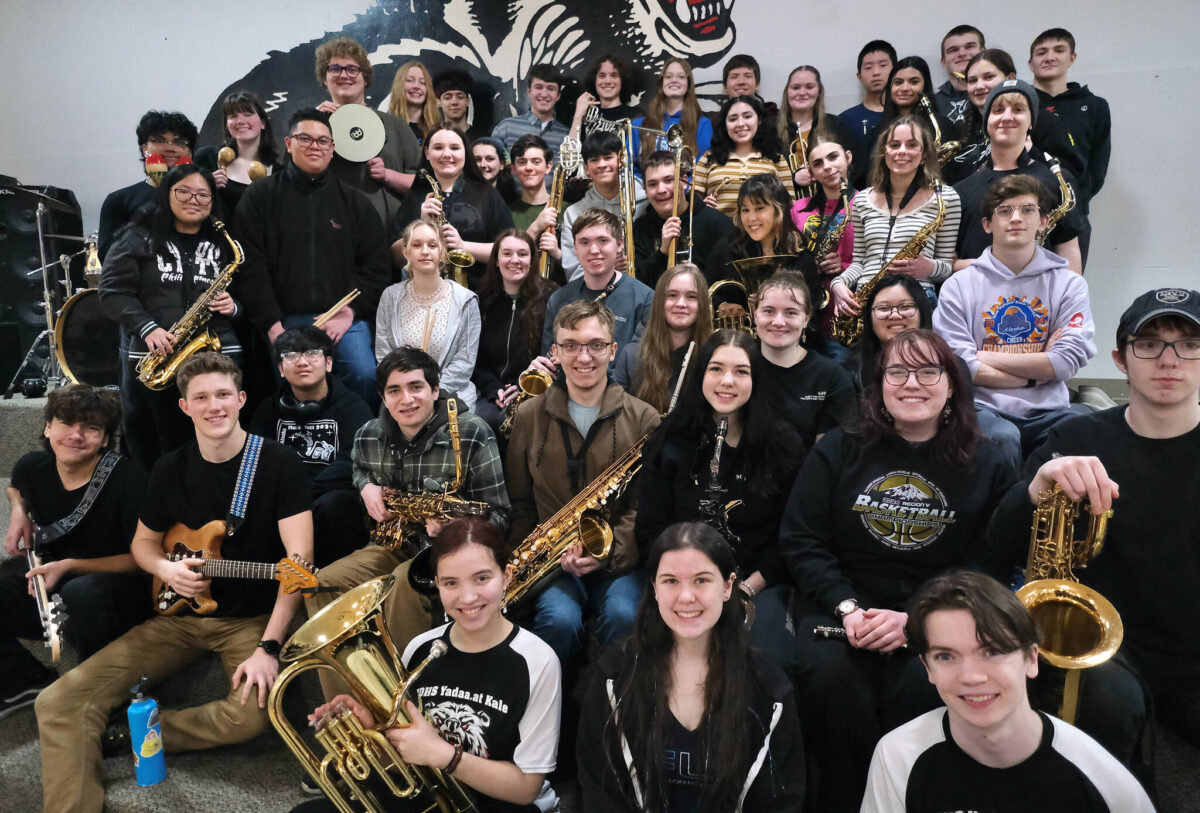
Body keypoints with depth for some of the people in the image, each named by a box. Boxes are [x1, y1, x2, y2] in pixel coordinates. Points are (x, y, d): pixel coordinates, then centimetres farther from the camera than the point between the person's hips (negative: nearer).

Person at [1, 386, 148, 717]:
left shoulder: (127, 479, -20)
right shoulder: (32, 466, -2)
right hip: (47, 587, 6)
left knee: (82, 593, -40)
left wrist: (70, 566, -21)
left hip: (117, 591, -6)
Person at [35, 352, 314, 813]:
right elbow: (143, 542, 16)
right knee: (60, 701, -12)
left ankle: (126, 733, -8)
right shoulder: (170, 470, 4)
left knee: (256, 711, -31)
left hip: (252, 618, -4)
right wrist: (165, 569, -10)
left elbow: (299, 559, -19)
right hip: (180, 615, 4)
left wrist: (268, 647, -27)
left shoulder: (279, 464, -13)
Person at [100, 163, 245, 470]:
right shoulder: (139, 239, 5)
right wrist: (147, 328, -15)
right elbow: (113, 290, -1)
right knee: (149, 445, 4)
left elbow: (246, 298, 20)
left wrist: (233, 308, -4)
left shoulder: (223, 245, 15)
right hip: (151, 355, -1)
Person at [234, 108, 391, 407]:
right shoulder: (260, 197, 11)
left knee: (365, 376, -23)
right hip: (286, 320, 0)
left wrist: (350, 312, -4)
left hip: (344, 316, 1)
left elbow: (376, 266, 10)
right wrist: (272, 324, -8)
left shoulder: (355, 202, 16)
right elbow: (251, 266, 2)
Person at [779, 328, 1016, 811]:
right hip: (841, 602, 1)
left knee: (924, 688, -30)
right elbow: (800, 540, 2)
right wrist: (847, 606, -14)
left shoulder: (986, 466, 5)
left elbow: (988, 564, -1)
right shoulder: (838, 451, 6)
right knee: (829, 677, -29)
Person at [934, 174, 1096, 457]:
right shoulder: (958, 285, 6)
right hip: (984, 407, -2)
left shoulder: (1069, 283, 11)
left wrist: (986, 357, -6)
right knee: (1001, 438, -37)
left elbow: (1068, 362, -2)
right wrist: (1037, 371, -3)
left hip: (1047, 411, 3)